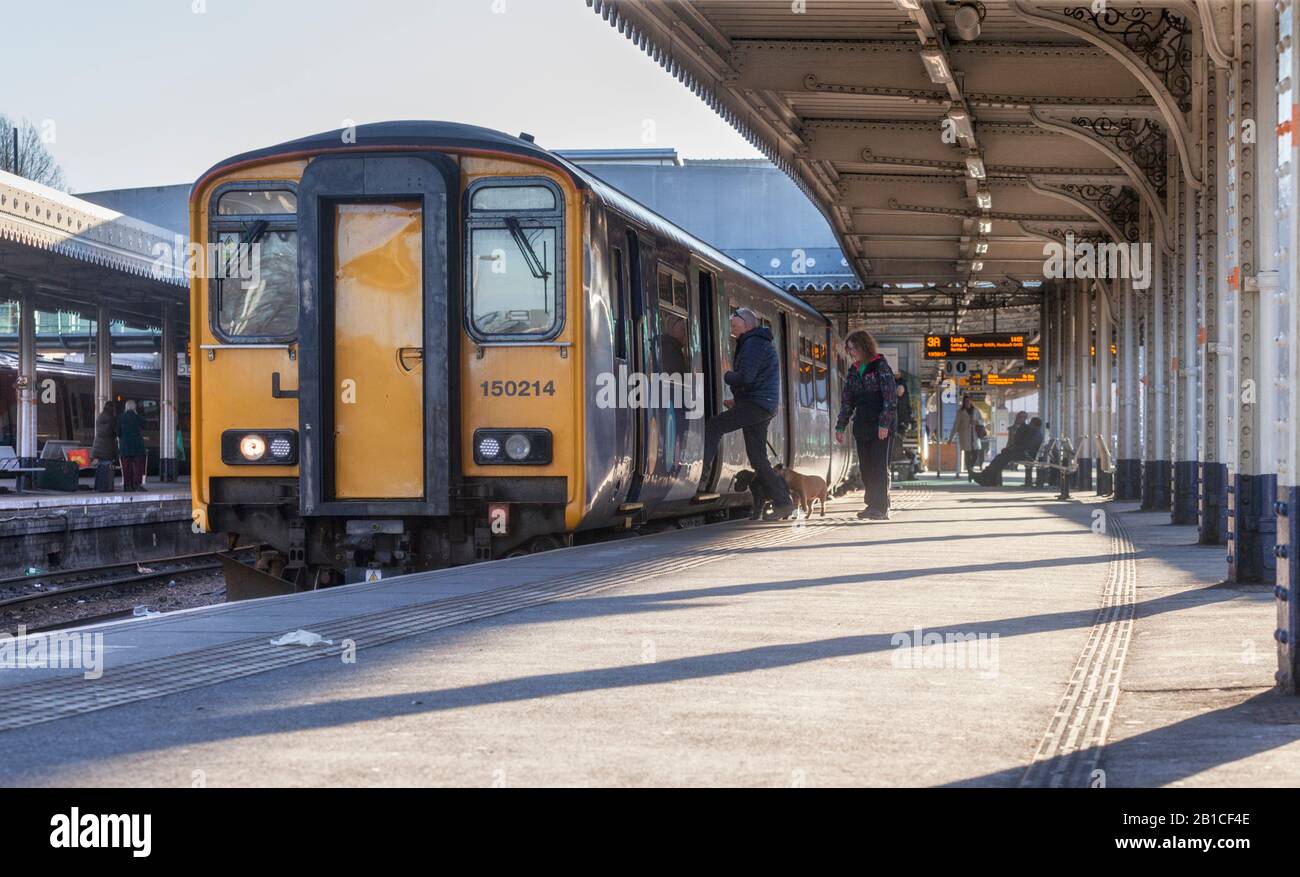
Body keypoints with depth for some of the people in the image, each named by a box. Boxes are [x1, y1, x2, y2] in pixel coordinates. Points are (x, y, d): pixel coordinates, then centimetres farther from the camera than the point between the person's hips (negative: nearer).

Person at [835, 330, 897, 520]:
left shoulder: (881, 367, -5)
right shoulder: (853, 371, 14)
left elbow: (890, 397, -11)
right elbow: (846, 400, 18)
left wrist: (884, 424, -18)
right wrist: (840, 426, 12)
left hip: (880, 427, -7)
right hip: (862, 426, 7)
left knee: (879, 467, -6)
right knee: (865, 468, 6)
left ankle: (881, 507, -6)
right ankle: (872, 505, 10)